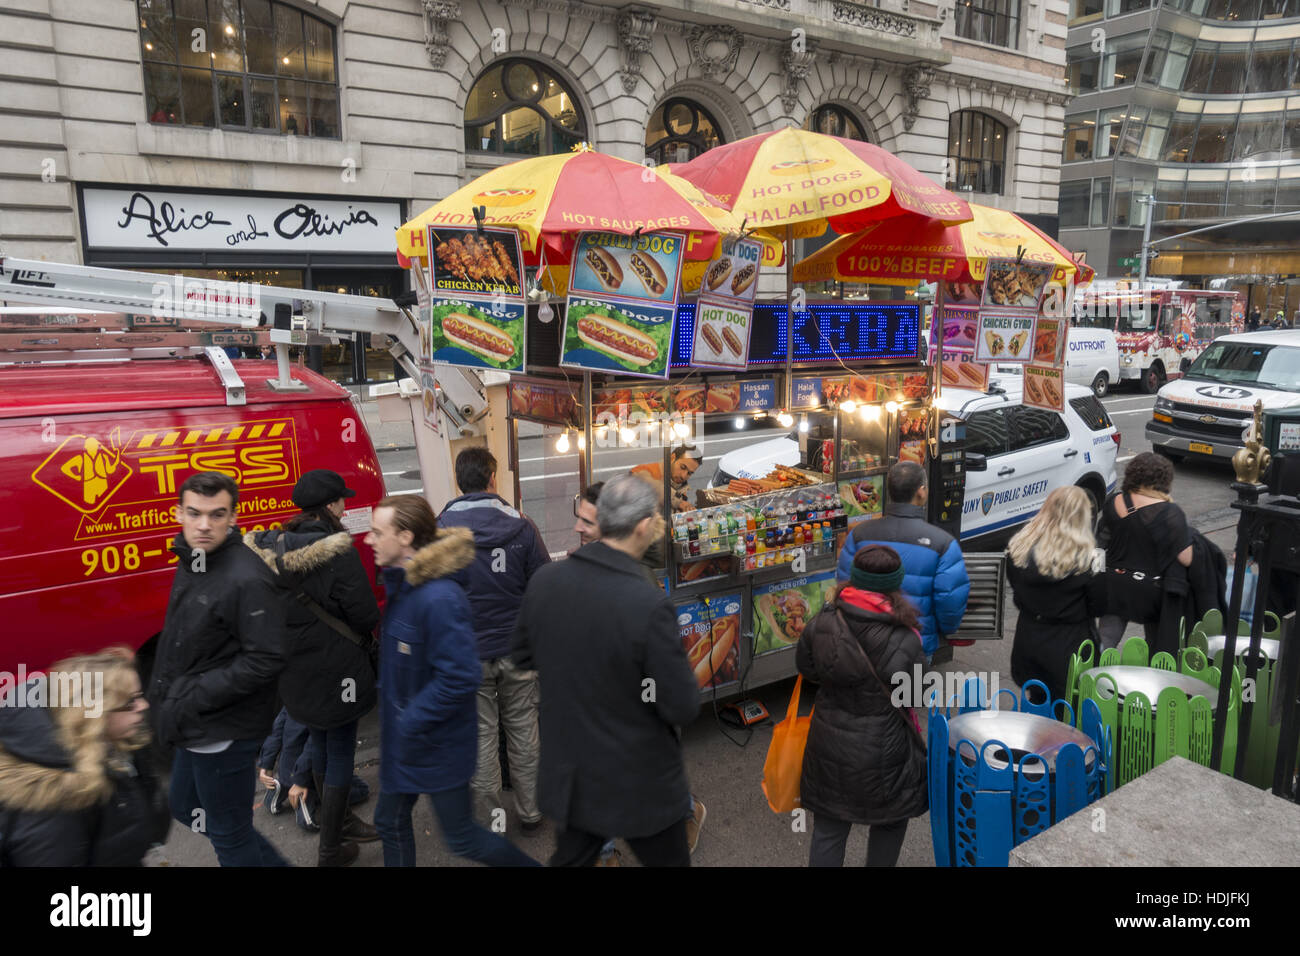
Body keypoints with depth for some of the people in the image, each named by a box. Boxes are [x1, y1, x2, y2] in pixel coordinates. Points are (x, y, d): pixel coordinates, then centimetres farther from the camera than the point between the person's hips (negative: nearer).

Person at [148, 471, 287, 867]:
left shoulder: (247, 579, -25)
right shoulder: (191, 563, 4)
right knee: (187, 808, 26)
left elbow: (264, 660, -27)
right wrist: (164, 696, 7)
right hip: (197, 728, 10)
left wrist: (189, 700, -23)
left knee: (228, 835, 7)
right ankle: (271, 862, 43)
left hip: (224, 732, -10)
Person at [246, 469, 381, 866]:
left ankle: (342, 823, 41)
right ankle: (332, 850, 19)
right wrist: (365, 630, 3)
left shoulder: (274, 548, -2)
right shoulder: (338, 553, -22)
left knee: (320, 745, 22)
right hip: (336, 669, -7)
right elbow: (366, 614, -18)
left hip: (297, 669, 7)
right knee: (341, 752, 7)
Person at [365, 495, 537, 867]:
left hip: (438, 744, -8)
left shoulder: (439, 598, -29)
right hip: (404, 737, 9)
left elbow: (460, 678, -30)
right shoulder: (403, 584, 0)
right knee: (390, 822, 21)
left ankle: (529, 864, 30)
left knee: (461, 838, 8)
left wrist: (409, 723, -22)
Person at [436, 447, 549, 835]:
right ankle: (530, 812, 29)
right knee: (523, 731, 15)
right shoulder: (522, 527, -9)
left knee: (481, 736, 12)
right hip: (518, 649, 1)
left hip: (468, 656, -1)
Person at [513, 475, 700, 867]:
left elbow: (524, 657, 6)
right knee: (668, 860, 19)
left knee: (571, 858, 24)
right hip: (639, 781, -4)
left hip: (568, 774, 5)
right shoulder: (649, 603, -28)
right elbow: (682, 707, -20)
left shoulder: (544, 580, -11)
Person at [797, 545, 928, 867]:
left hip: (829, 743, 3)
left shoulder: (821, 623, -13)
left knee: (827, 828, 17)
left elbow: (806, 668, 4)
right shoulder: (904, 641, -23)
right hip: (883, 749, -2)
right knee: (890, 822, 24)